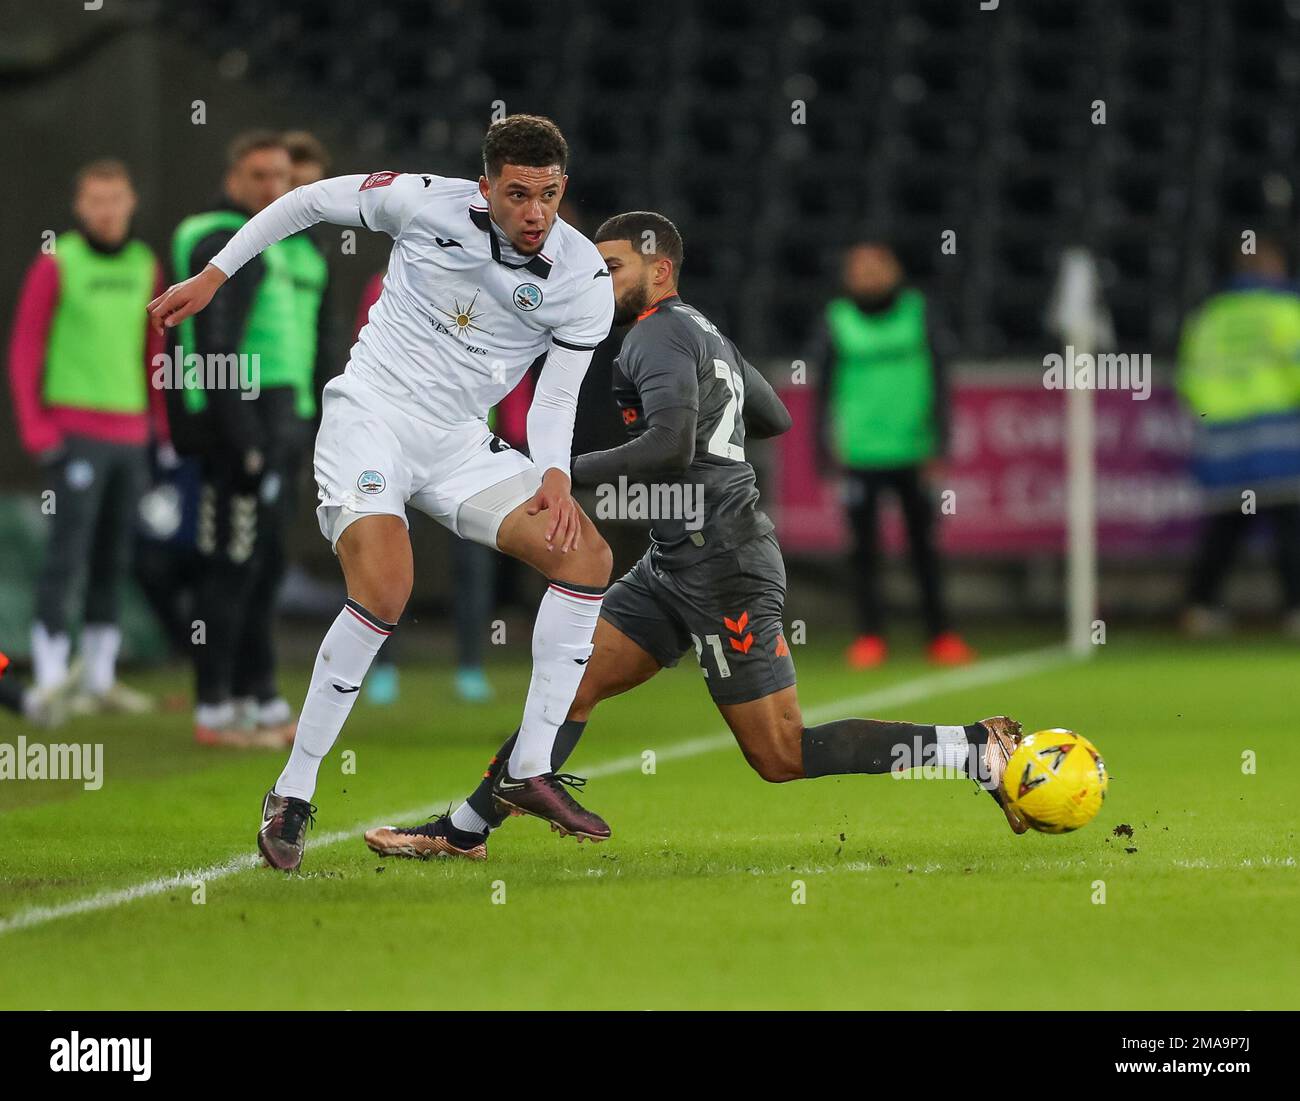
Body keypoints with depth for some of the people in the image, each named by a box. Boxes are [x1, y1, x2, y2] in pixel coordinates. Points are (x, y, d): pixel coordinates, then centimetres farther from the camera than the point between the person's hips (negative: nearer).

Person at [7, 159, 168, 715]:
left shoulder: (145, 266, 10)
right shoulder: (55, 265, -6)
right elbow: (24, 352, -5)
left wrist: (164, 426, 12)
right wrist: (36, 432, -12)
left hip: (129, 434, 6)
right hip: (75, 433, -6)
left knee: (114, 560, 8)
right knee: (67, 556, -9)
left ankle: (99, 678, 14)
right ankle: (50, 679, -5)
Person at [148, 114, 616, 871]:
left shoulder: (584, 277, -6)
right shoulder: (428, 202, -12)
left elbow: (556, 396, 4)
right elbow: (311, 199, 3)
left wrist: (555, 476, -14)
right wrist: (215, 275, 5)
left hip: (458, 441, 4)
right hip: (371, 413, -4)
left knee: (586, 555, -12)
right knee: (385, 589, -27)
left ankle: (530, 771, -4)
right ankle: (293, 794, -15)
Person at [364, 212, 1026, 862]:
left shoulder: (660, 332, -12)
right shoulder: (704, 333, 17)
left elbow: (668, 448, -26)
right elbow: (775, 418, 29)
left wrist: (564, 472, -19)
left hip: (720, 568, -10)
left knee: (782, 757, -8)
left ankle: (979, 750, -7)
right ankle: (463, 832, 10)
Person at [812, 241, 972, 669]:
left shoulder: (917, 313, 3)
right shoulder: (836, 322, 0)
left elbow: (936, 377, 5)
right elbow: (824, 387, 5)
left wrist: (938, 441, 1)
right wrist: (826, 444, 1)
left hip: (913, 452, 1)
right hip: (860, 455, -1)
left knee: (924, 544, 6)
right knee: (865, 547, 2)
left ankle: (940, 634, 13)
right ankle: (870, 636, 9)